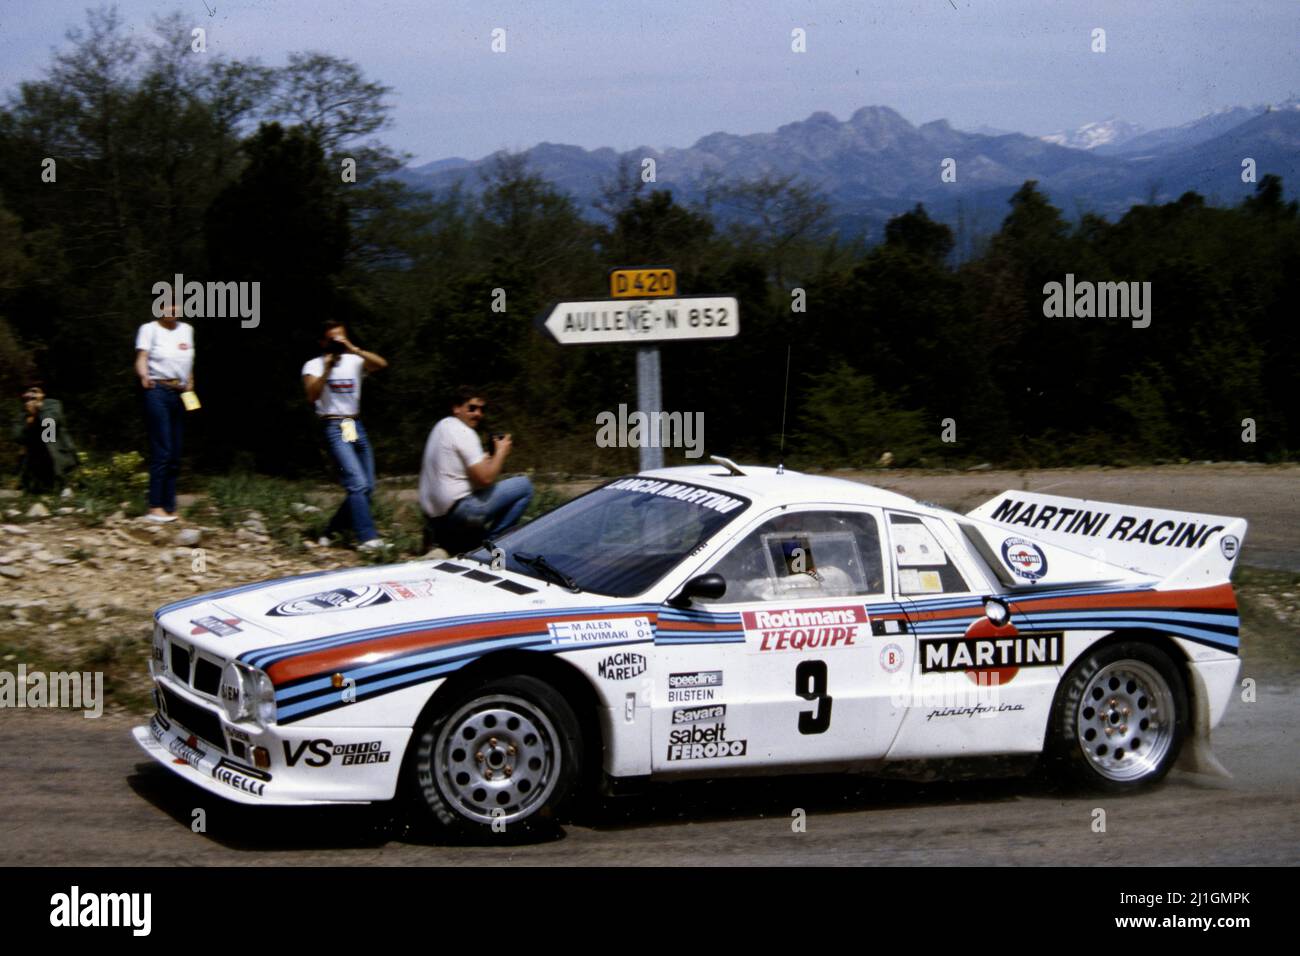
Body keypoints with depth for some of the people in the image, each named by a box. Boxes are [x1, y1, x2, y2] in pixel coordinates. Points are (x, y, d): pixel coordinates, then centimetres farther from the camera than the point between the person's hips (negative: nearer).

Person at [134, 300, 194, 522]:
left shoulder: (186, 329, 16)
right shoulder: (150, 329, -2)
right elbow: (142, 358, -12)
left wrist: (190, 386, 16)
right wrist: (144, 375, -30)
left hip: (180, 394, 6)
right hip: (158, 391, -6)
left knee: (175, 456, 6)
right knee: (162, 451, -12)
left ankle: (169, 507, 10)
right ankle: (155, 507, -11)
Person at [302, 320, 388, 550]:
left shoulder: (354, 361, 9)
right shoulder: (314, 365, 0)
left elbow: (381, 364, -11)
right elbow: (312, 395, -17)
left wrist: (353, 349, -20)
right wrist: (327, 368, -22)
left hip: (356, 427, 6)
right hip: (335, 428, -6)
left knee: (367, 487, 6)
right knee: (358, 483, -18)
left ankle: (333, 531, 20)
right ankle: (367, 538, -19)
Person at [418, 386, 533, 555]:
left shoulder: (443, 426, 17)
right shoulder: (463, 433, -13)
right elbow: (485, 478, -20)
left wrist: (489, 457, 14)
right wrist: (501, 452, -5)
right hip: (456, 511, -10)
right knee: (523, 485, -8)